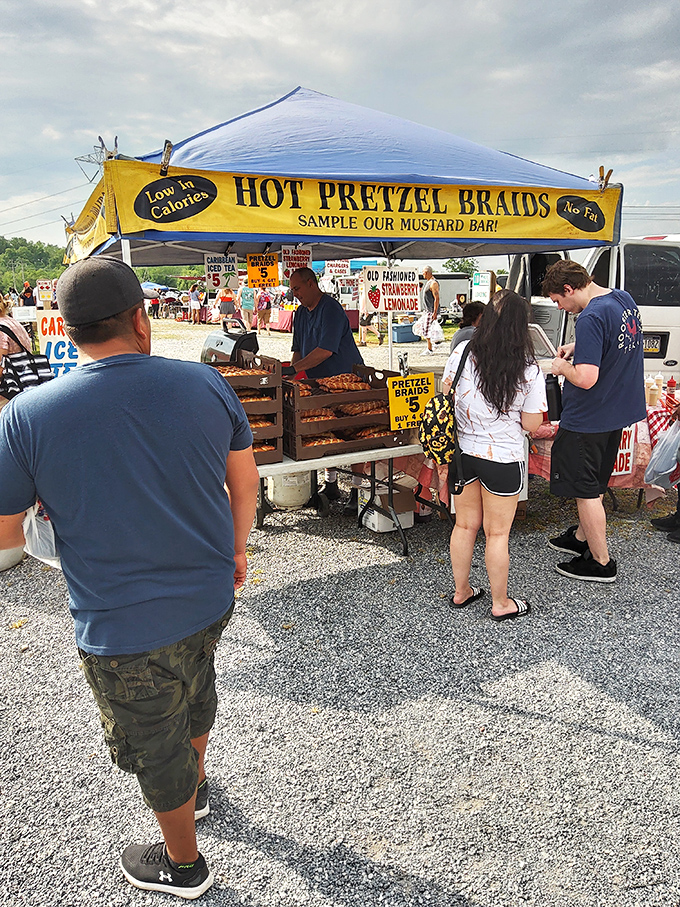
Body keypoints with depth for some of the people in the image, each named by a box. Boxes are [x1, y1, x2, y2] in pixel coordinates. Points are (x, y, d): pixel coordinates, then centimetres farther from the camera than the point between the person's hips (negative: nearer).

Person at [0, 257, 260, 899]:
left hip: (124, 630, -4)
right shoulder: (205, 383, -10)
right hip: (211, 597, 4)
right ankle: (195, 786, 62)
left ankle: (182, 864, 47)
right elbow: (245, 481, 1)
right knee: (193, 693, 33)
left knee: (157, 748, 20)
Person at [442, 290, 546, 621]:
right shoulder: (529, 371, -15)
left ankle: (461, 592, 36)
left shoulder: (462, 352, -8)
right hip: (503, 460, -3)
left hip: (463, 454, 4)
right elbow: (531, 424, -8)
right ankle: (500, 604, 28)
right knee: (497, 533, 11)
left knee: (465, 525, 19)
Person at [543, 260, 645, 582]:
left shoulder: (591, 318, -26)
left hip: (587, 420, -9)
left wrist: (563, 366, -12)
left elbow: (585, 378, -32)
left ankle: (601, 562, 17)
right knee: (593, 485, 24)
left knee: (586, 491, 5)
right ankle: (582, 537, 41)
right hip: (619, 411, 9)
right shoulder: (624, 299, 3)